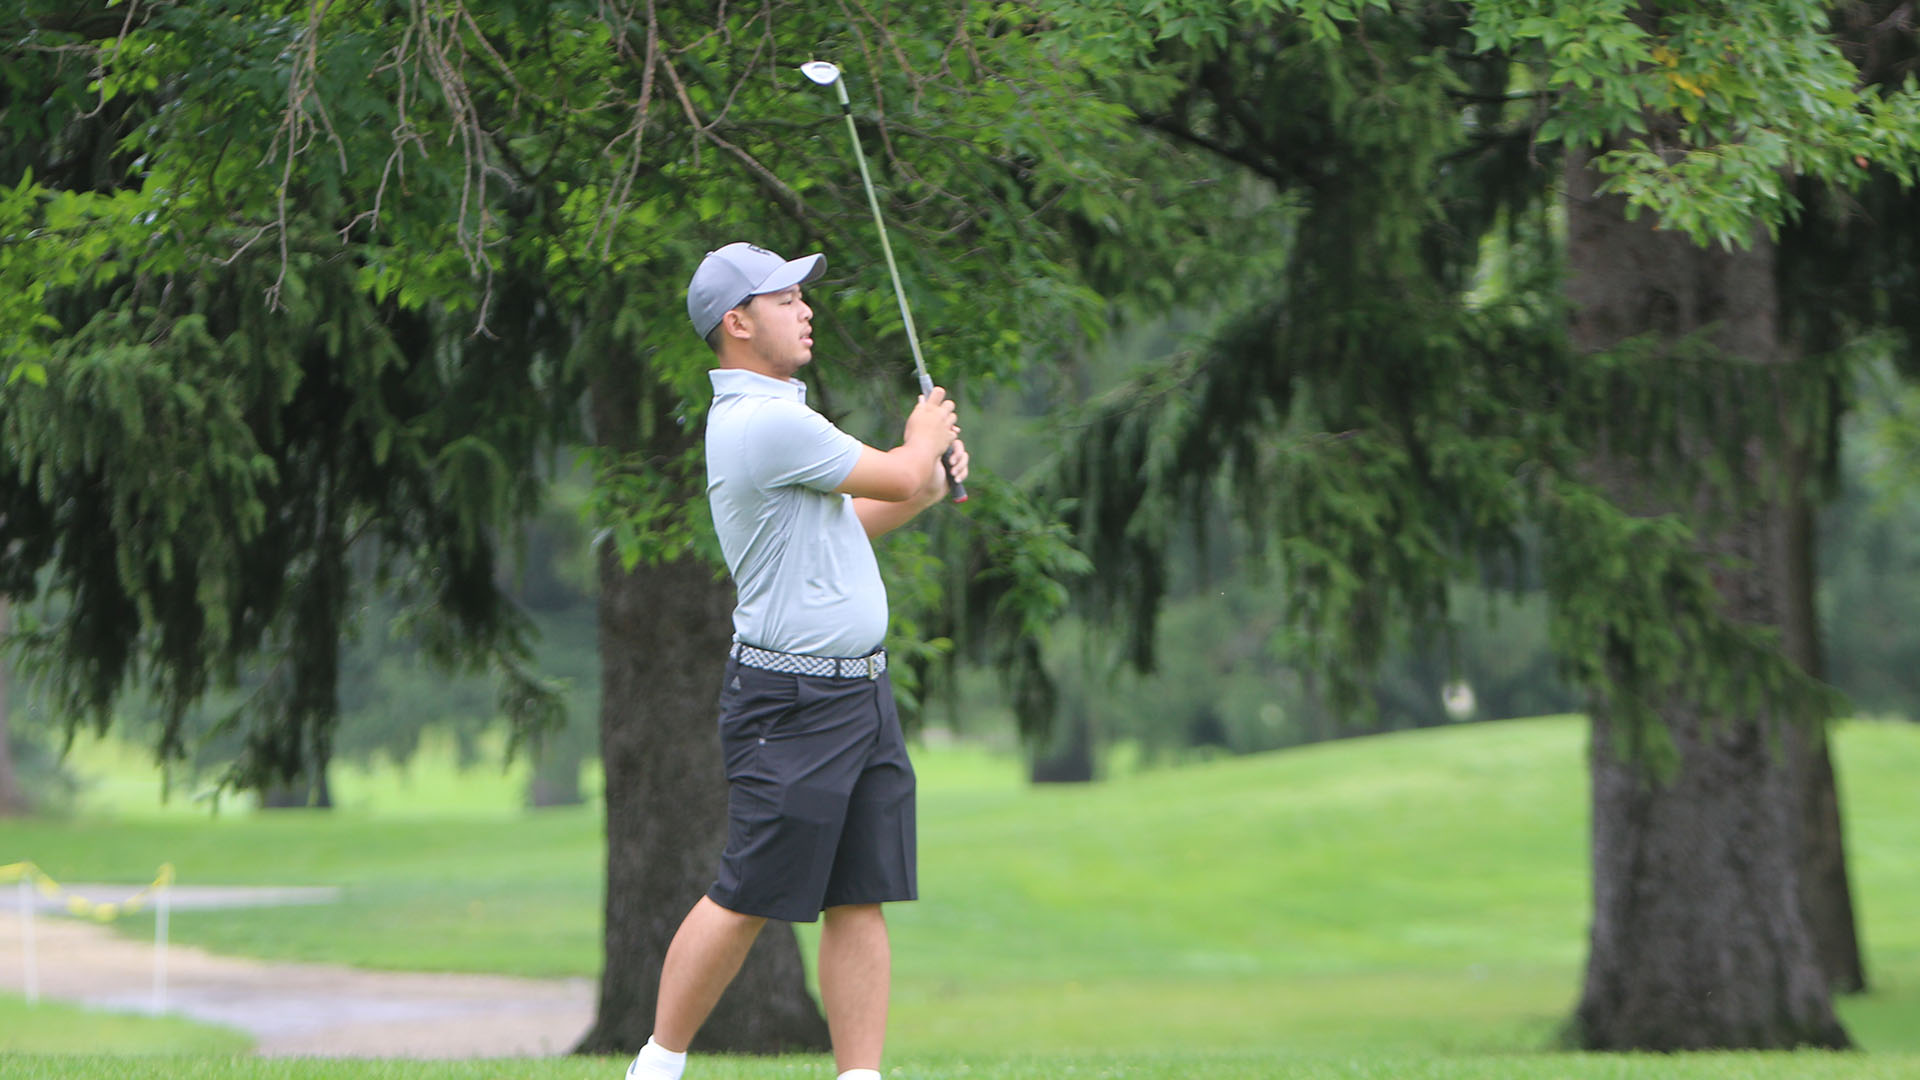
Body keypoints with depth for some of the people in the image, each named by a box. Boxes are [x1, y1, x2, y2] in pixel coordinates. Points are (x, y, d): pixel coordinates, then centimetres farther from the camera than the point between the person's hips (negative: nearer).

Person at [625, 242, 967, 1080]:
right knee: (746, 900, -4)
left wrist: (927, 487, 15)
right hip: (792, 702, -10)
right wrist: (925, 436, 12)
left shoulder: (768, 415, 16)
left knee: (861, 901, 4)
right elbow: (898, 476, -9)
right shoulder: (765, 422, -18)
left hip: (860, 689, 10)